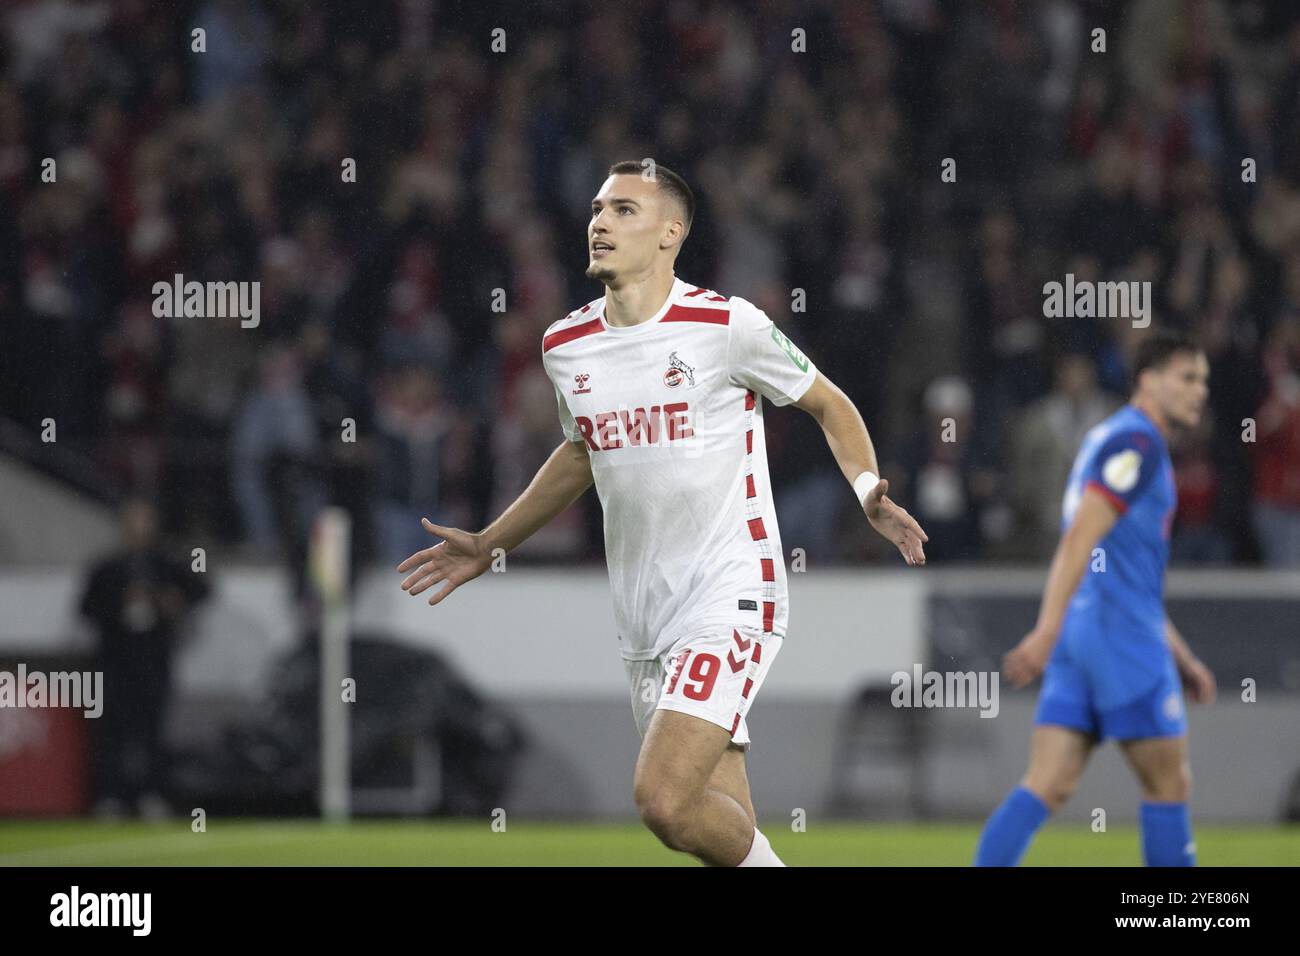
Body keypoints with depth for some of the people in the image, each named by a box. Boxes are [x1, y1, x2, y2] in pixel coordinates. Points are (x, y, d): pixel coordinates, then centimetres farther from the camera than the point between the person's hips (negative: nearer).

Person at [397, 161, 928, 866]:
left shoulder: (726, 325, -8)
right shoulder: (564, 347, 8)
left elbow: (829, 405, 5)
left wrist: (868, 492, -12)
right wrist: (489, 545, 28)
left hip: (728, 597, -6)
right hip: (643, 620, 6)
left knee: (664, 801, -22)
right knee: (721, 823, 3)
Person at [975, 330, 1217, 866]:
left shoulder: (1111, 440, 24)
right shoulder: (1136, 442, -8)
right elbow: (1079, 538, -19)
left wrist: (1183, 660, 30)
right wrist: (1047, 632, -27)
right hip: (1119, 639, -9)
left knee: (1049, 786, 0)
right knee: (1169, 784, 0)